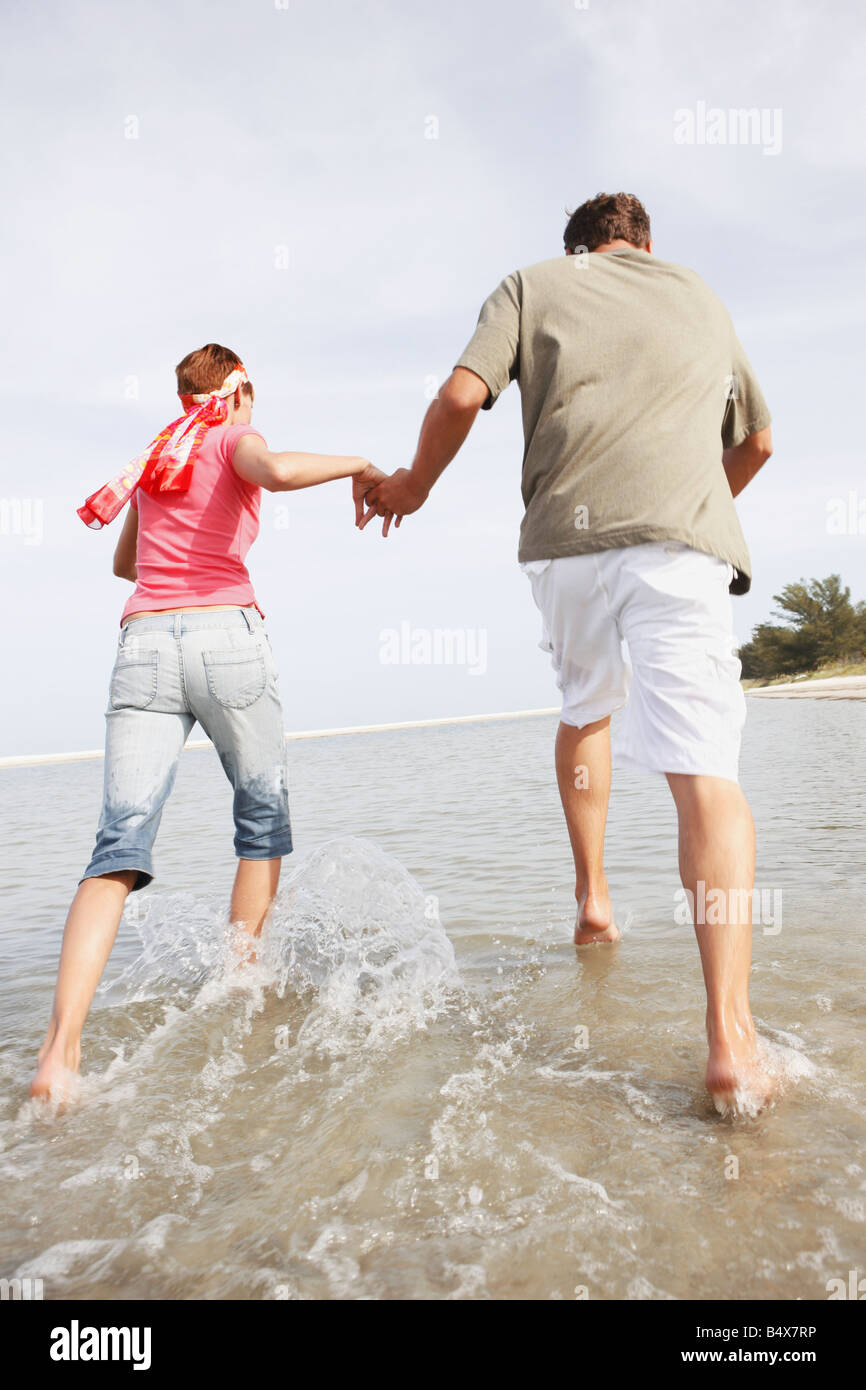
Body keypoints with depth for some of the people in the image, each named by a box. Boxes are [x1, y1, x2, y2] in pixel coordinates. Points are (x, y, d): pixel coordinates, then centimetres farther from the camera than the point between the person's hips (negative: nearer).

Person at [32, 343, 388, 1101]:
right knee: (264, 816, 15)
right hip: (225, 637, -4)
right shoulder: (234, 440, 10)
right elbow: (276, 471, -17)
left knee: (120, 845, -6)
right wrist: (358, 464, -1)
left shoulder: (153, 460, 27)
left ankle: (61, 1049, -19)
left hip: (143, 645, 4)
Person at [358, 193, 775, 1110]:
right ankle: (730, 1035, -22)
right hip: (681, 537, 0)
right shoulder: (701, 297, 27)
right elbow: (755, 442, 34)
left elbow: (461, 395, 4)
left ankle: (592, 900, 27)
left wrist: (414, 484, 20)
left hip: (565, 536, 1)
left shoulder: (533, 285, 20)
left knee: (587, 711, 27)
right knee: (705, 772, -11)